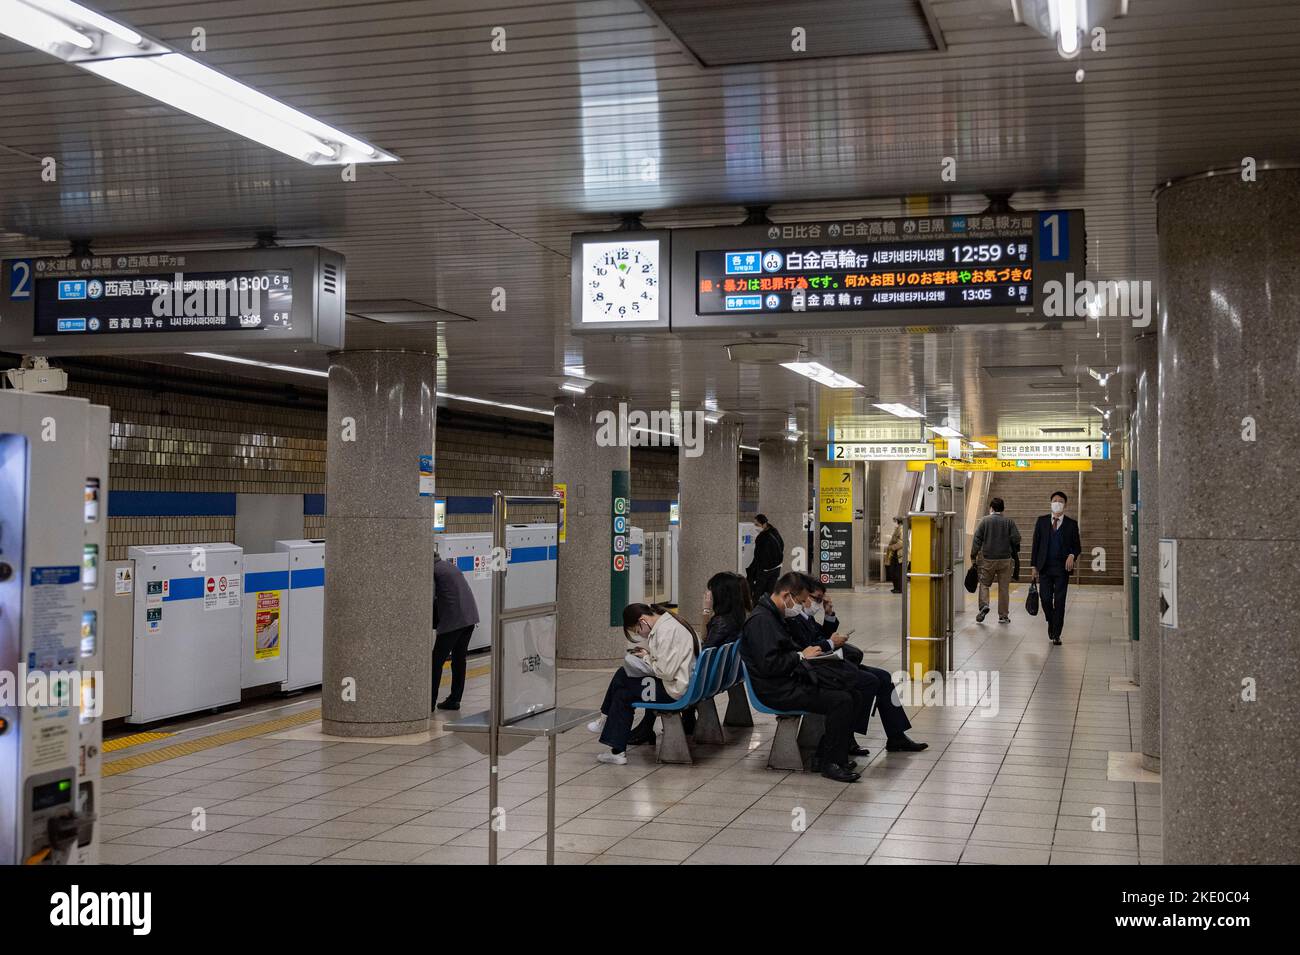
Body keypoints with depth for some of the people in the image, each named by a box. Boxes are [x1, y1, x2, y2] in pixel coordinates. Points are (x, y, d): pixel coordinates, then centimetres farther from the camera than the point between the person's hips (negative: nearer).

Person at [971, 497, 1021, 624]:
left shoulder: (985, 520, -1)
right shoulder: (1009, 521, 2)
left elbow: (977, 539, -5)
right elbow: (1016, 539, -3)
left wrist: (973, 556, -1)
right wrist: (1015, 554, 11)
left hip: (988, 559, -1)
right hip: (1005, 559, 1)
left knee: (984, 584, 11)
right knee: (1004, 587, 7)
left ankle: (984, 605, -12)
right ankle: (1003, 616, 9)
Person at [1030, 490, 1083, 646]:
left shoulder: (1071, 524, 4)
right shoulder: (1042, 521, 7)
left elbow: (1077, 546, 8)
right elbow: (1036, 544, 8)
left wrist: (1072, 555, -15)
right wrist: (1034, 566, 2)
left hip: (1062, 568, -1)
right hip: (1045, 567, 1)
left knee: (1059, 601, -3)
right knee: (1045, 598, -3)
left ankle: (1056, 634, 3)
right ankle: (1051, 623, 26)